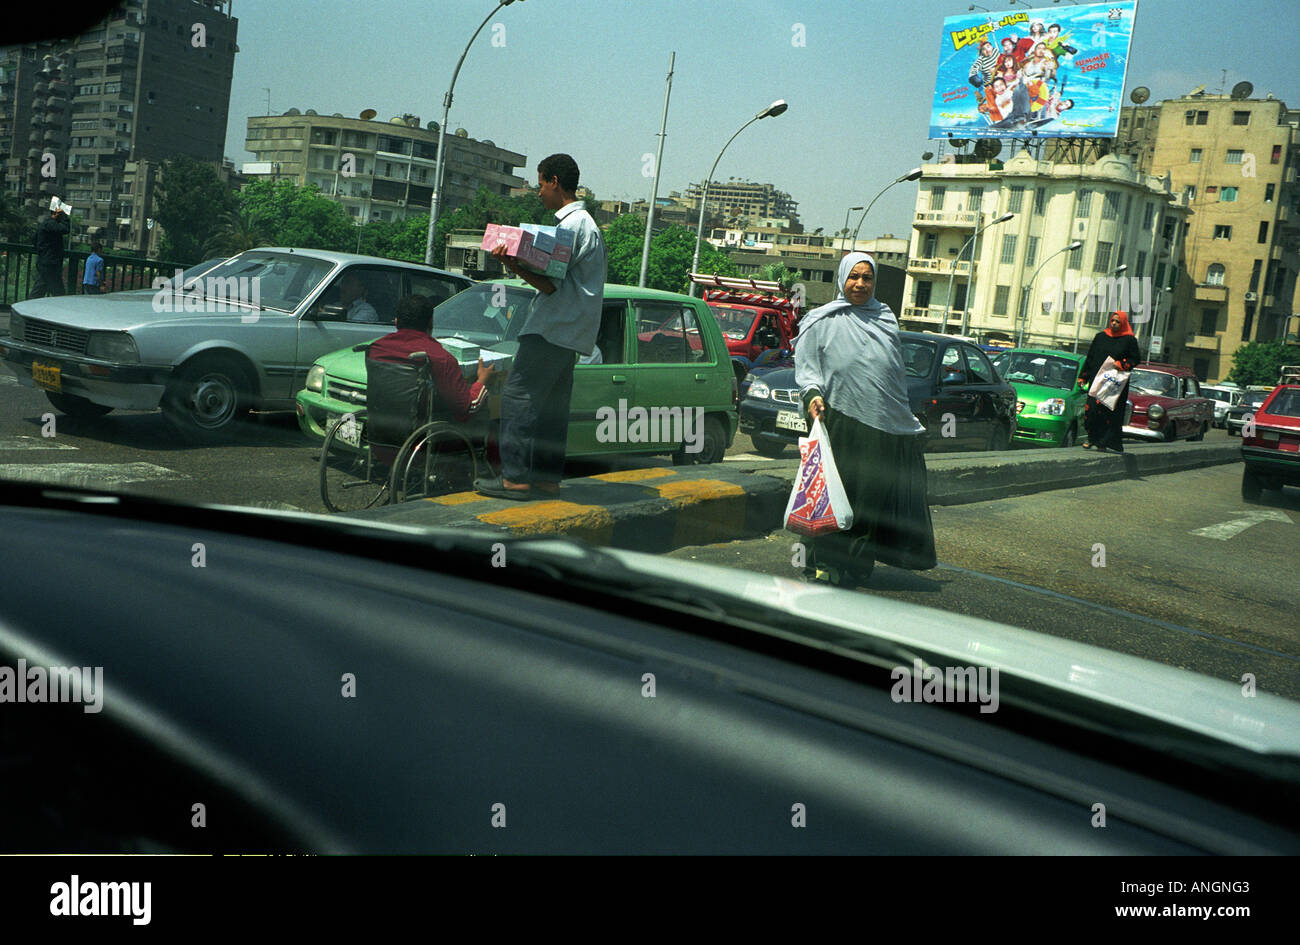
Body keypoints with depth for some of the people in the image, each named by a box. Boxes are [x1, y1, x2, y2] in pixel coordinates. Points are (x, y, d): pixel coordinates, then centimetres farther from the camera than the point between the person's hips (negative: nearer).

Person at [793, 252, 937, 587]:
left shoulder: (886, 319, 18)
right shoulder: (823, 321, 5)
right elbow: (806, 365, 0)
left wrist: (907, 419, 21)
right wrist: (812, 394, -20)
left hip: (884, 426, 4)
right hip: (841, 423, -4)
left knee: (874, 493, 4)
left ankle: (857, 562, 15)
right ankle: (825, 563, 6)